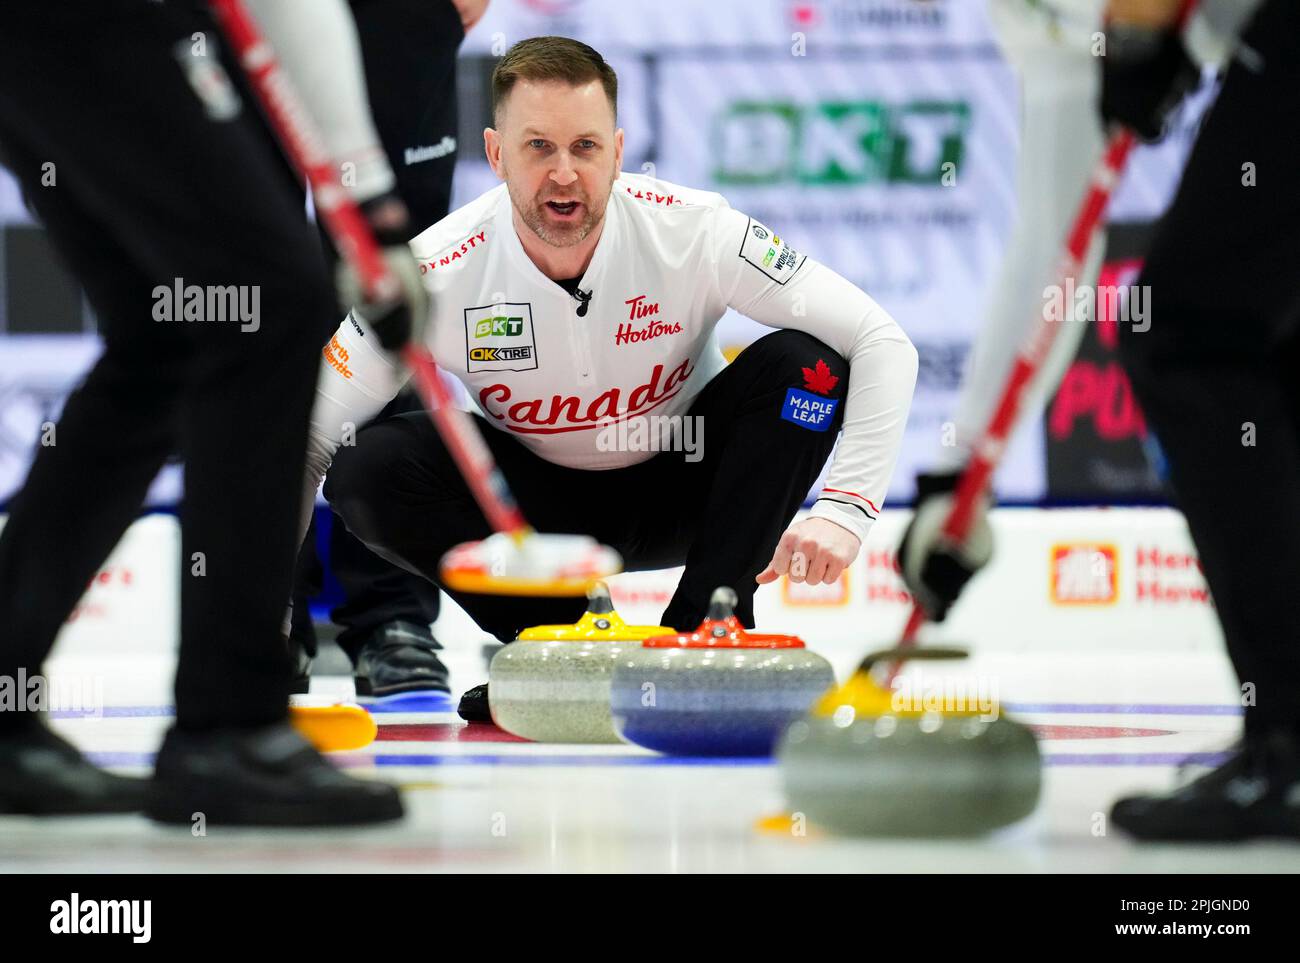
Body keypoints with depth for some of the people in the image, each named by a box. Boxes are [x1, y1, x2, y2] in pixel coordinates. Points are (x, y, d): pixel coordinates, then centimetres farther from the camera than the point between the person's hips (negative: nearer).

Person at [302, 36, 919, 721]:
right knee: (369, 472, -27)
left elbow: (883, 346, -24)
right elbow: (305, 436, -18)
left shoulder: (690, 231, -25)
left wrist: (842, 508, -37)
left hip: (678, 487, 0)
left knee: (800, 365, -27)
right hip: (539, 504, 0)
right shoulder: (438, 272, -24)